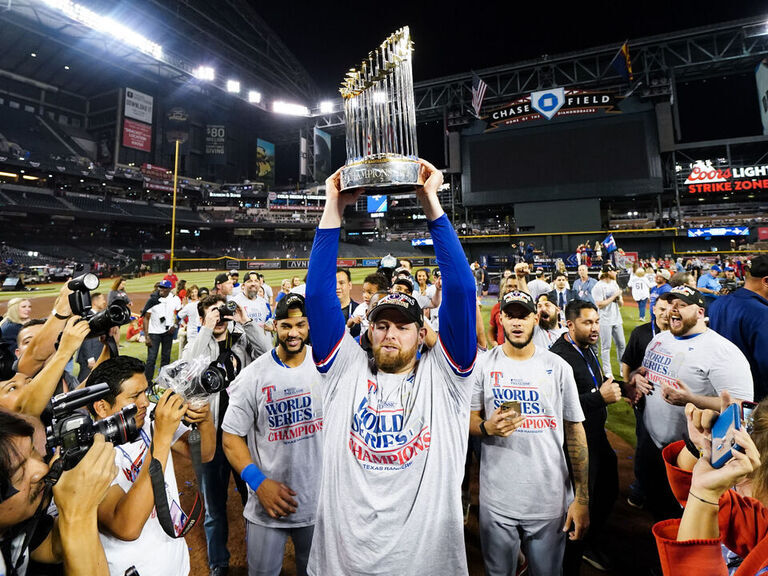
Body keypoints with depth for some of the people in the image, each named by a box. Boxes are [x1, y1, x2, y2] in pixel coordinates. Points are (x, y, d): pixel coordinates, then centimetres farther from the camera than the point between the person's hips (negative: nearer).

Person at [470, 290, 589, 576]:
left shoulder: (558, 367, -3)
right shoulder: (483, 365, -4)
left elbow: (575, 431, 0)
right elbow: (469, 420, 2)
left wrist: (582, 498, -2)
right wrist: (487, 427, -20)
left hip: (550, 501, 0)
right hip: (497, 501, 0)